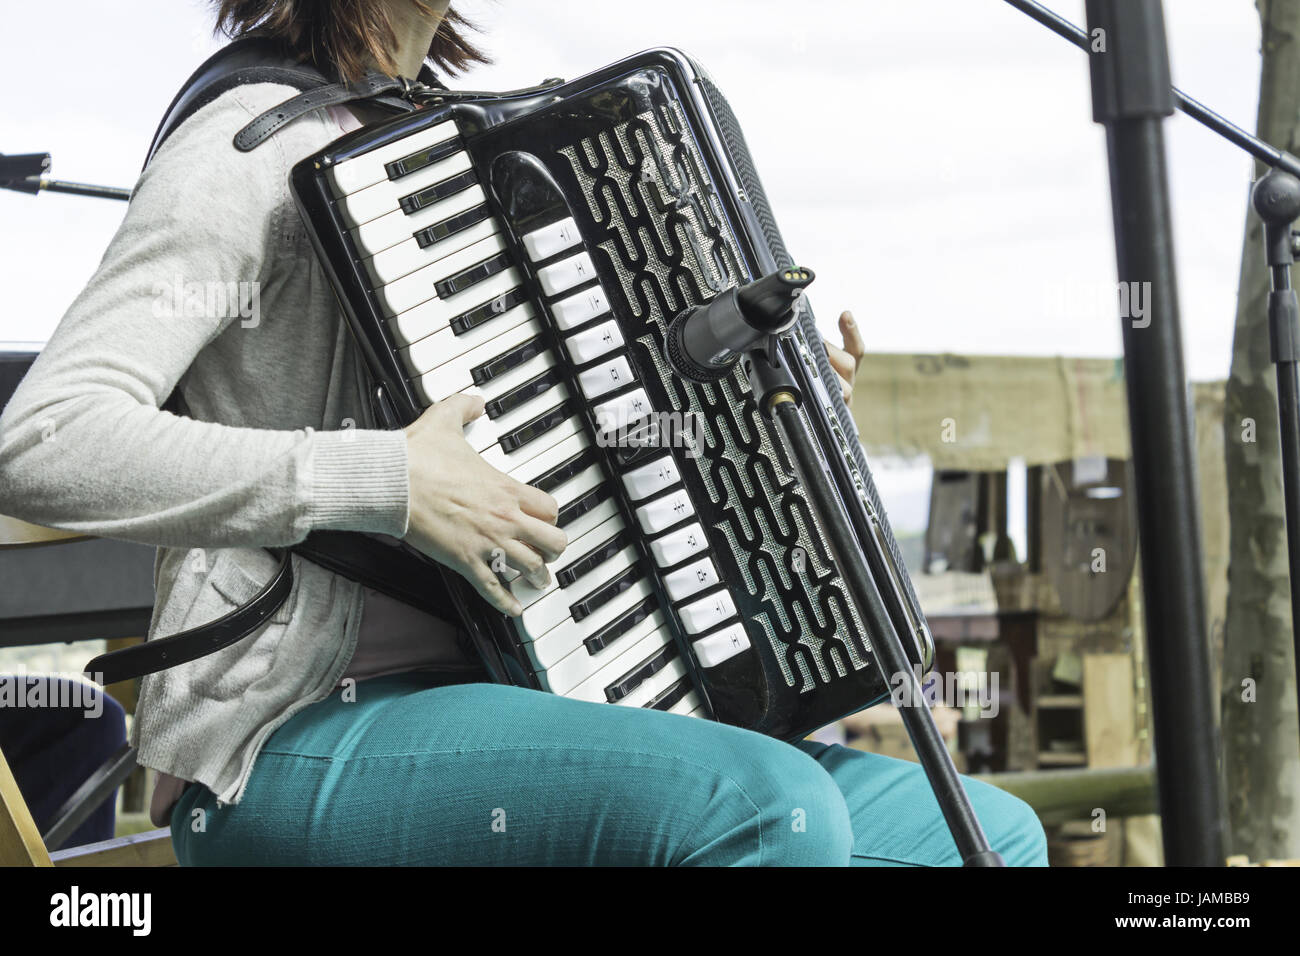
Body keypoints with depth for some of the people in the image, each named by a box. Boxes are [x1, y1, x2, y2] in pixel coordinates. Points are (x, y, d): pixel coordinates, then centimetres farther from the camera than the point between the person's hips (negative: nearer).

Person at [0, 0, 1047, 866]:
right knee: (769, 806, -33)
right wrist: (386, 484, -25)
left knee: (995, 833, 0)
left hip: (466, 704, 9)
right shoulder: (256, 145, -7)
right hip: (290, 746, -8)